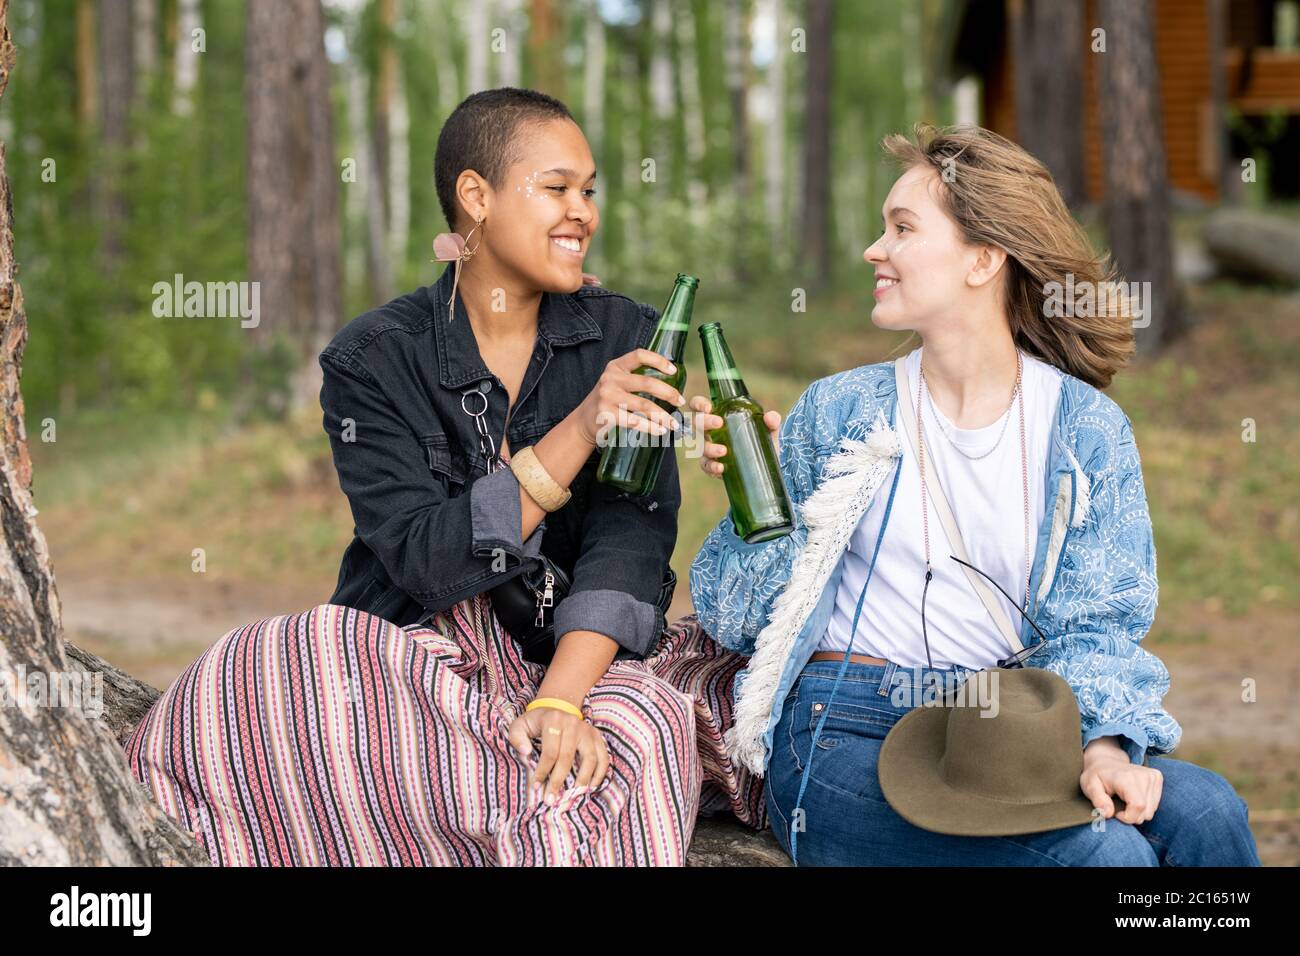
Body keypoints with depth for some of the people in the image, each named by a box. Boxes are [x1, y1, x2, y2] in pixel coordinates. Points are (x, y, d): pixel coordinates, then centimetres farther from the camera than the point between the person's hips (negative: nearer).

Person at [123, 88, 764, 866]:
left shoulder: (623, 336, 3)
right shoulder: (374, 361, -2)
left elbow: (632, 536, -9)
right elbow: (425, 560, -14)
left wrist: (563, 697, -26)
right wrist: (579, 431, -23)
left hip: (581, 650, 0)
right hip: (408, 653, 1)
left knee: (637, 730, -36)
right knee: (238, 695, -29)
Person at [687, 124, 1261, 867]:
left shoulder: (1088, 429, 5)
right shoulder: (840, 413, 5)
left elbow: (1096, 624, 1)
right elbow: (740, 614, 8)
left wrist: (1102, 745, -17)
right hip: (845, 731, -2)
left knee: (1206, 813, -26)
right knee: (1104, 850, -26)